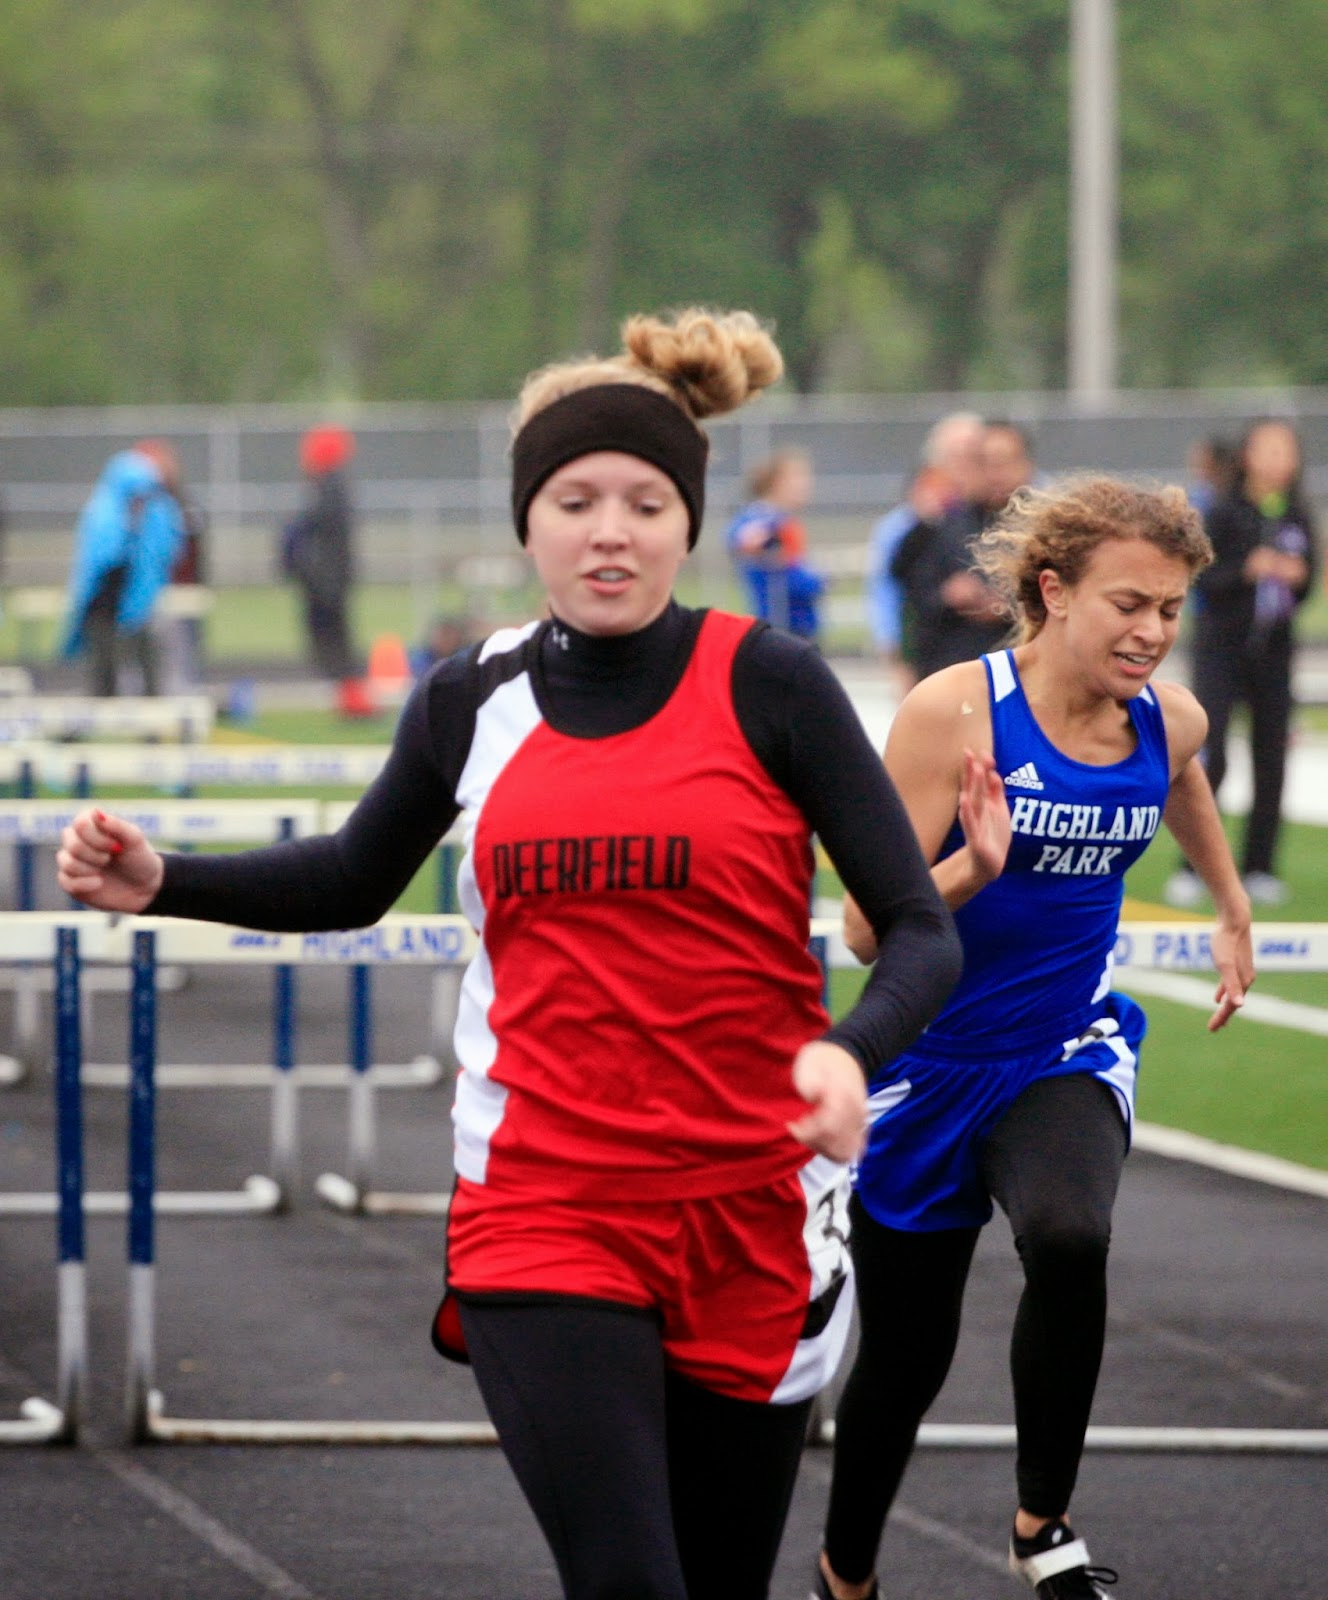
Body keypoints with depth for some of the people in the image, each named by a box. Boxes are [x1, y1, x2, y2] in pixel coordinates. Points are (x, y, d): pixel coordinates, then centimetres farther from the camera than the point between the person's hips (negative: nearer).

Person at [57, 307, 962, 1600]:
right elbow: (352, 883, 23)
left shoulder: (768, 686, -6)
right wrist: (162, 883, 7)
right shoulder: (470, 702, 4)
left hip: (754, 1223, -1)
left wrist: (850, 1051, -28)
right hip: (540, 1217, 1)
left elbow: (922, 930, -7)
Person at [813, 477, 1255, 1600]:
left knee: (1069, 1240, -32)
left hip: (1070, 1054, 2)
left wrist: (1234, 910, 33)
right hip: (932, 1069, -2)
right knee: (906, 1358, 11)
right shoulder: (953, 713, -20)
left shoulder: (1169, 721, -6)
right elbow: (869, 928, -19)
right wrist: (976, 864, -36)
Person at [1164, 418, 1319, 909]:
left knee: (1270, 763, 3)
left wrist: (1296, 576, -12)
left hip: (1273, 649, 4)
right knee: (1208, 758, -11)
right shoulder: (1225, 513, -6)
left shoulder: (1298, 518, 5)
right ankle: (1190, 868, -4)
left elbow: (1307, 584, 10)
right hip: (1221, 645, -4)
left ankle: (1259, 869, 11)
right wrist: (1248, 571, -25)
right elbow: (1203, 579, -10)